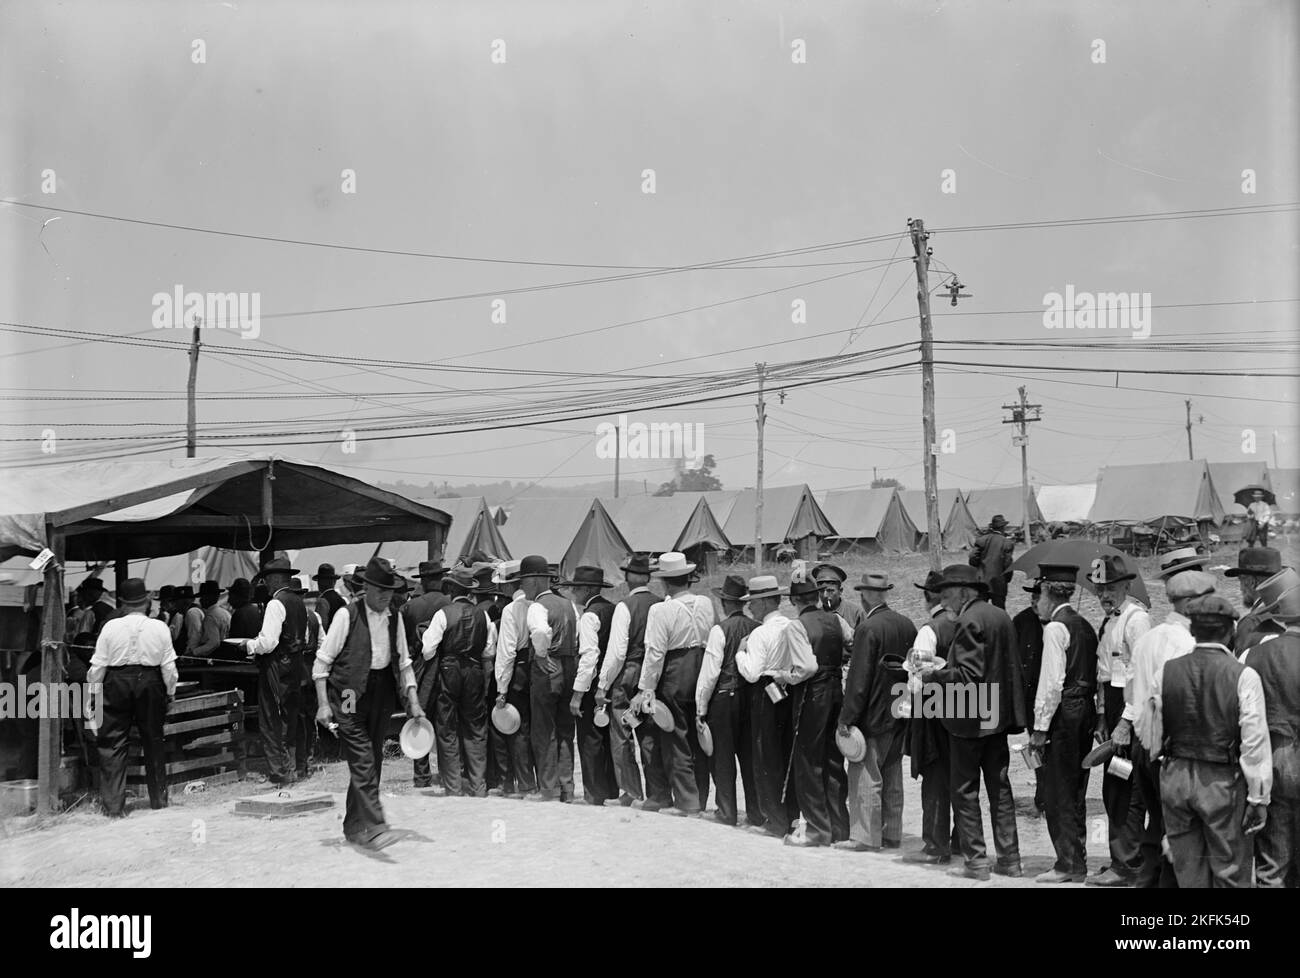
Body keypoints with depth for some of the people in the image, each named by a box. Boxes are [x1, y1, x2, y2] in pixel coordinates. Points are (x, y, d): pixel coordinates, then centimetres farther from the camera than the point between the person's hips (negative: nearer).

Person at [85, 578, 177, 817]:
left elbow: (98, 665, -1)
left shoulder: (111, 627, -5)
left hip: (117, 683, -1)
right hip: (150, 683, 1)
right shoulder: (159, 628, -4)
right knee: (153, 742, 14)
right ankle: (158, 799, 23)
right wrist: (171, 692, 12)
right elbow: (169, 666, -1)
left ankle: (113, 805, 1)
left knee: (113, 743, 4)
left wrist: (93, 693, 8)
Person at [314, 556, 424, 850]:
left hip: (382, 697, 6)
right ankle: (374, 828, -17)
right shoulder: (346, 615, -6)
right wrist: (323, 704, -12)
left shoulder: (394, 619, 10)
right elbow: (322, 662, -5)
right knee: (363, 763, -13)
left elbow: (404, 663, 17)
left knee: (372, 763, 9)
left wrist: (413, 701, 8)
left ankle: (354, 827, 21)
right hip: (350, 696, -6)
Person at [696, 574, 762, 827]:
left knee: (723, 758, 7)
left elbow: (710, 671, -13)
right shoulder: (756, 627, -2)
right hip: (751, 695, 4)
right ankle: (756, 811, 16)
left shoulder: (721, 628, -14)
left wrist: (701, 706, -5)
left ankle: (727, 811, 12)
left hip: (724, 696, -4)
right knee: (750, 756, 12)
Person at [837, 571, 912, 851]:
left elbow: (859, 678, -18)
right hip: (899, 714, 7)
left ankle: (866, 836, 0)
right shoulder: (907, 625, 4)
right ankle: (892, 834, 21)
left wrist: (847, 718, -14)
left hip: (873, 715, -7)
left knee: (866, 776, -1)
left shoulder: (868, 628, -17)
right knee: (892, 777, 14)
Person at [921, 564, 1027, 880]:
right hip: (998, 717, 8)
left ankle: (976, 861, 4)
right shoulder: (1001, 616, 9)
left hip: (970, 718, -8)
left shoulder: (970, 620, -17)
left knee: (964, 791, 1)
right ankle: (1009, 859, 17)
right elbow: (1013, 668, 14)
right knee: (999, 788, 13)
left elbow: (969, 674, -22)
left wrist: (934, 675, -10)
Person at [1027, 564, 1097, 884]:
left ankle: (1067, 865, 2)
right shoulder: (1085, 626, 13)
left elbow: (1052, 681, -16)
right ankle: (1078, 863, 21)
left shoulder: (1055, 627, -11)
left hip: (1063, 713, -8)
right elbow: (1093, 674, 12)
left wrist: (1040, 726, -14)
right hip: (1086, 711, 8)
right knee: (1075, 794, 15)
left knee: (1059, 794, -1)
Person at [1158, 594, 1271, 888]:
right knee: (1229, 873, 7)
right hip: (1223, 783, -3)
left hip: (1175, 778, 4)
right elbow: (1254, 741, -12)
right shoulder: (1243, 676, -12)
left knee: (1188, 871, 14)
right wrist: (1258, 797, -6)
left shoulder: (1166, 672, -1)